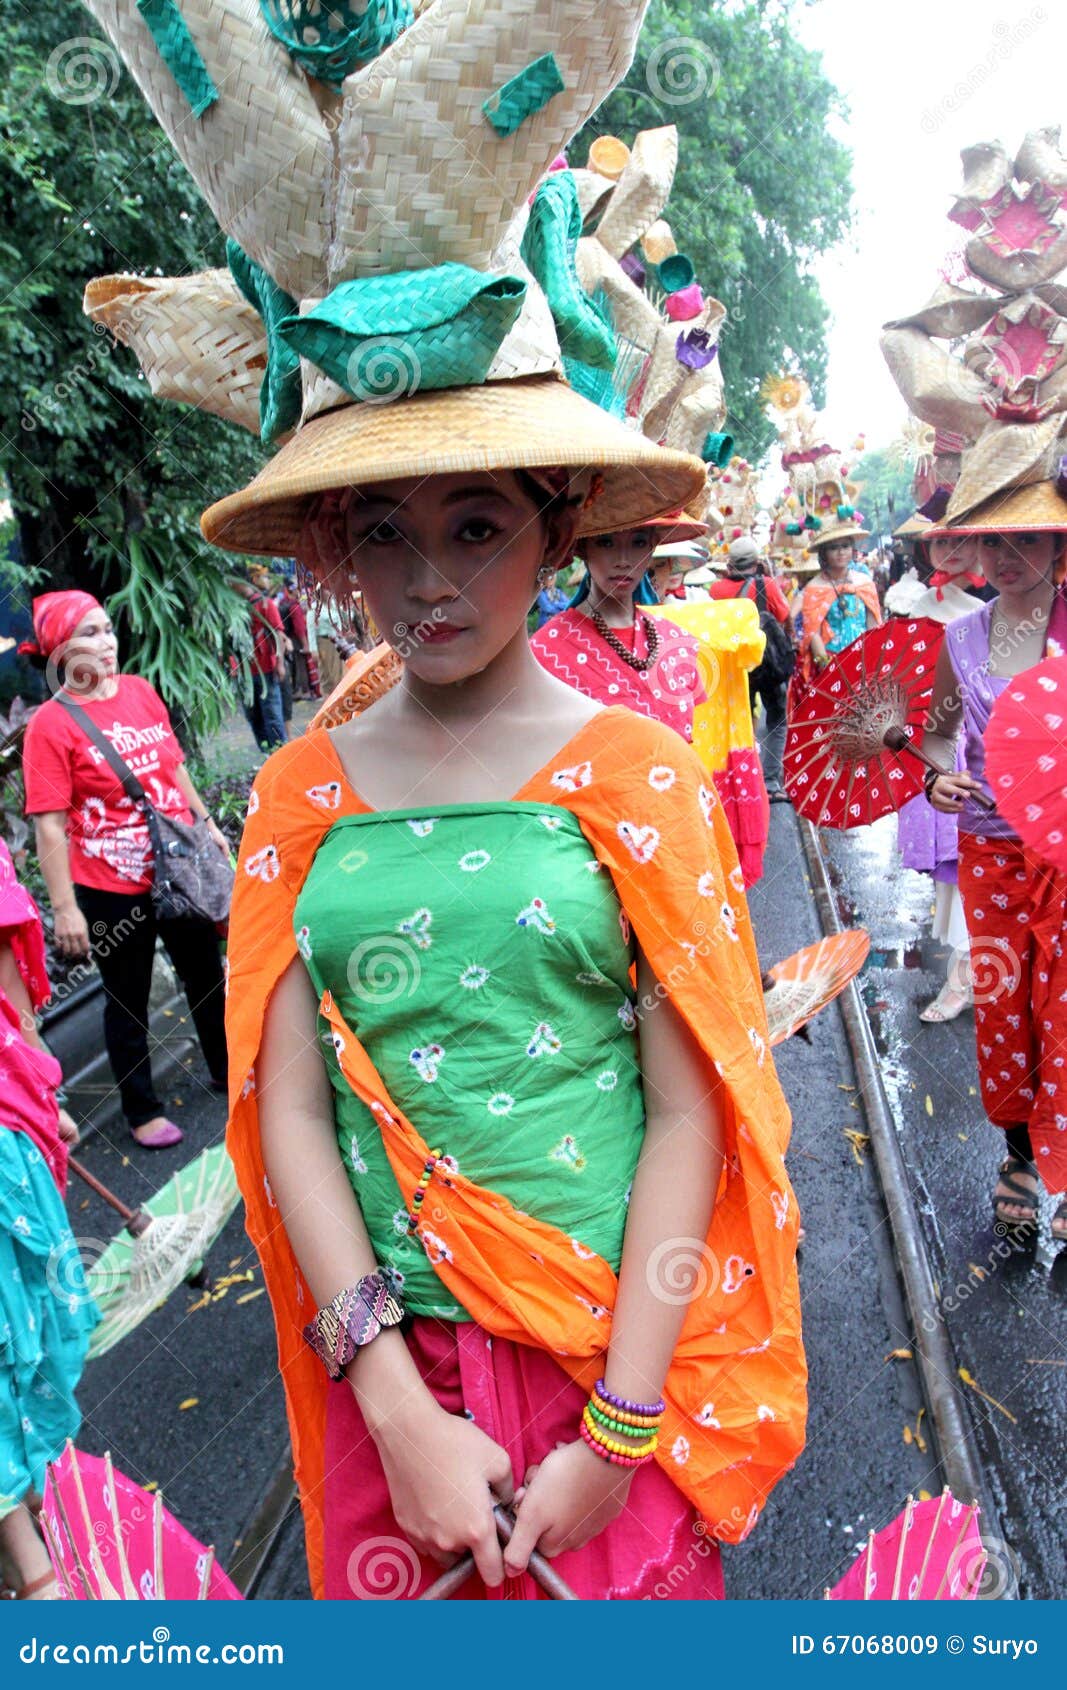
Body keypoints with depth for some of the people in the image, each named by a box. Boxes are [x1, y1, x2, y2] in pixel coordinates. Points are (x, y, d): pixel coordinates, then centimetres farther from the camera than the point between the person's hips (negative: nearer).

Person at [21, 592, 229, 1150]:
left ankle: (226, 1070, 43)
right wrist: (64, 907, -17)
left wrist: (207, 825, 16)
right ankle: (141, 1111, 31)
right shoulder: (50, 724, -15)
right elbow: (49, 826, -16)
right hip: (112, 888, -5)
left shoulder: (141, 690, 1)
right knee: (127, 1000, 12)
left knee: (205, 974, 20)